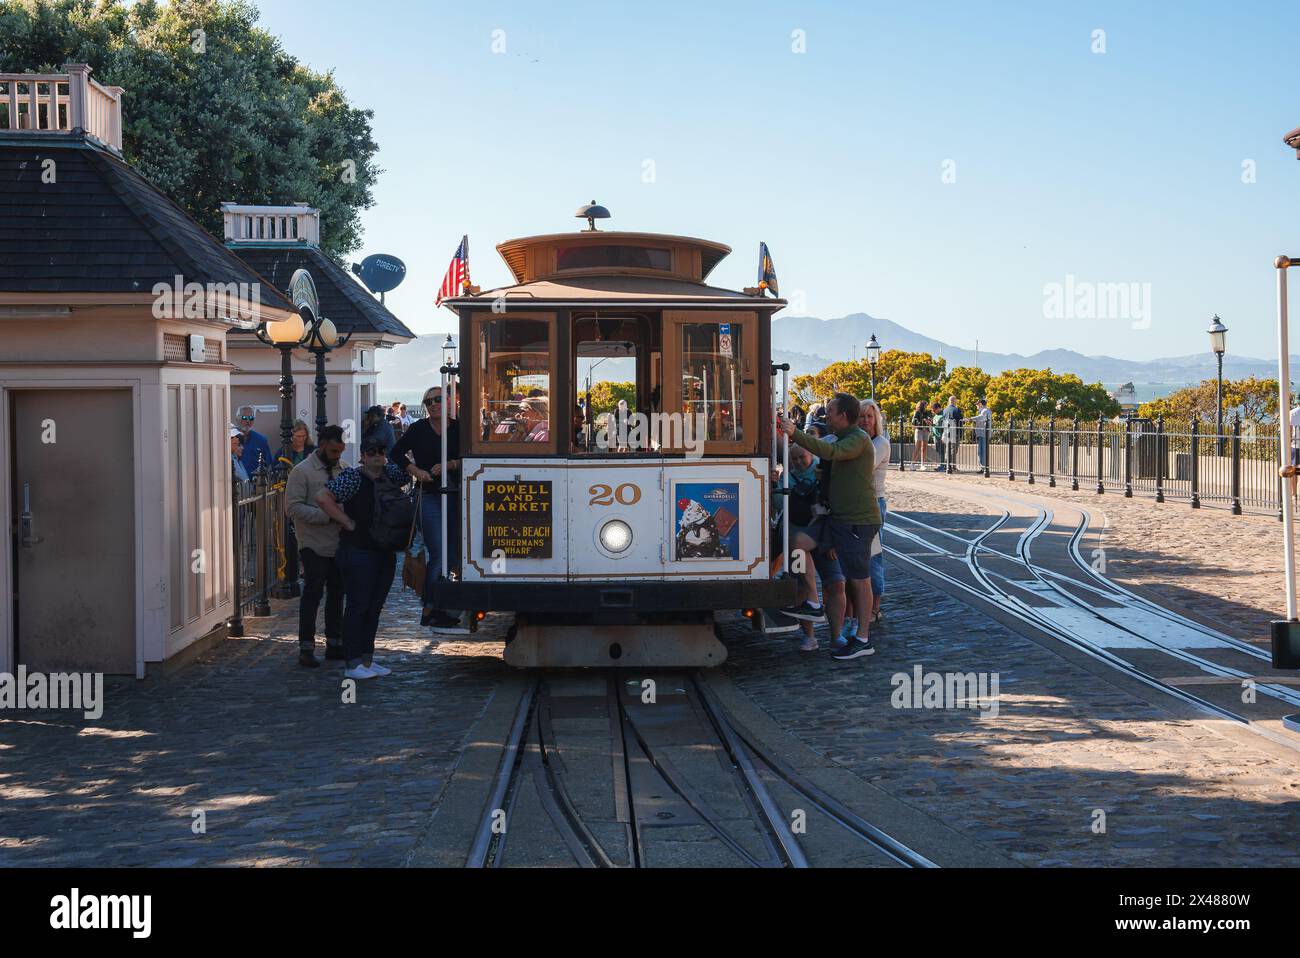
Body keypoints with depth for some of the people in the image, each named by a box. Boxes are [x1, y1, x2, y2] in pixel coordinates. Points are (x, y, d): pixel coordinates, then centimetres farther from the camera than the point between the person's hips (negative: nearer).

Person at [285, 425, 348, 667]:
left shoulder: (343, 469, 11)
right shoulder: (302, 471, -8)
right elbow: (294, 507, -15)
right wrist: (327, 515, -22)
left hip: (339, 544, 6)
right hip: (314, 544, -6)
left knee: (337, 592, 11)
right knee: (313, 593, -6)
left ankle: (335, 644, 21)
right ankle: (306, 648, -2)